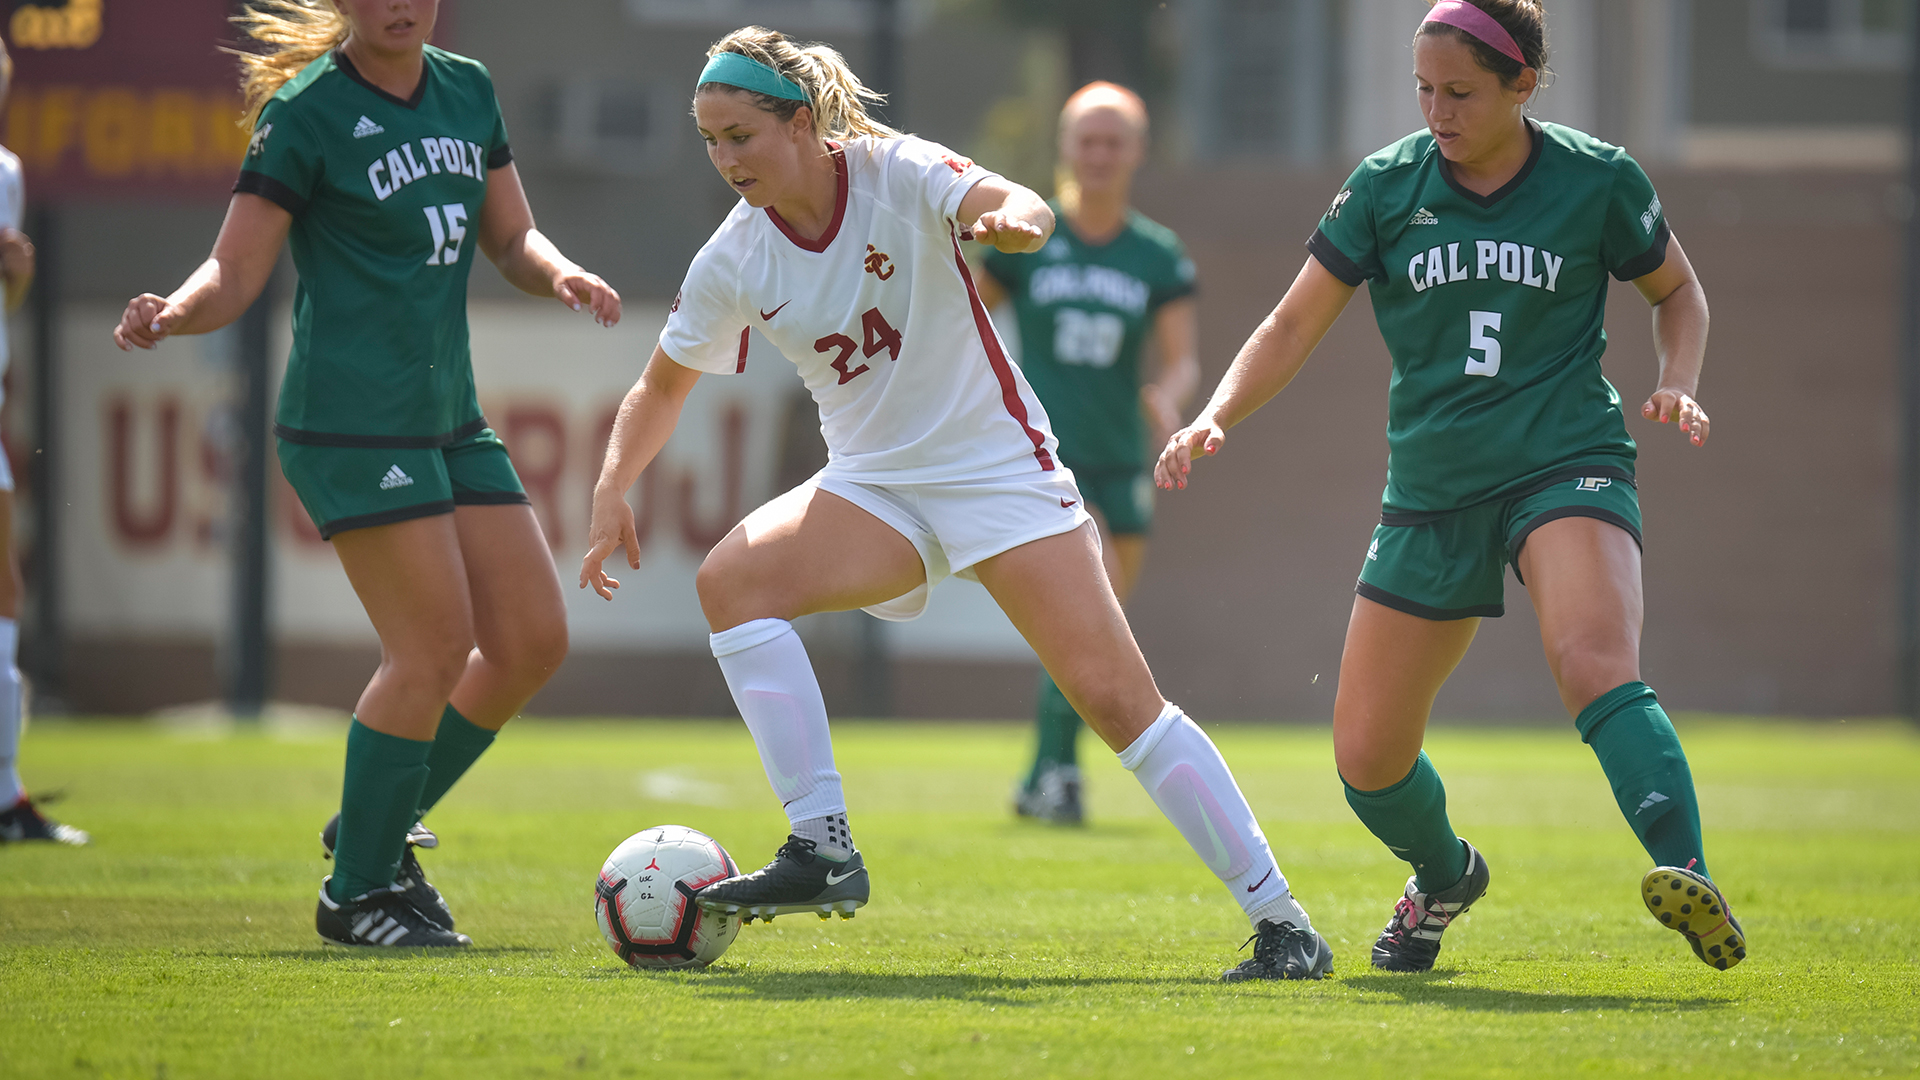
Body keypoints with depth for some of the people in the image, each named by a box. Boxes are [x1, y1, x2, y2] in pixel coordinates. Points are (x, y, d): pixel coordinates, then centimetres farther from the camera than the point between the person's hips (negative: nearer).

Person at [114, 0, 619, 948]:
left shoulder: (467, 91, 10)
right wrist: (171, 314, -30)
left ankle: (377, 824, 21)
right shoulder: (307, 111, -10)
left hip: (449, 419, 8)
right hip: (351, 423, -8)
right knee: (434, 647, -12)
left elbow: (510, 239, 17)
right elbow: (235, 276, -10)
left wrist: (558, 273, -5)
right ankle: (357, 891, 3)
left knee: (534, 640, 4)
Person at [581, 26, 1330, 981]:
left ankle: (1280, 920, -6)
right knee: (729, 579, -23)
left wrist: (1008, 218, -57)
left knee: (1116, 696, -14)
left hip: (998, 465, -4)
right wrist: (613, 488, -5)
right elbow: (662, 385, 11)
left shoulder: (897, 173, -15)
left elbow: (1020, 208, -32)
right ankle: (822, 849, -21)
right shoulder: (734, 260, -3)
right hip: (872, 487, 4)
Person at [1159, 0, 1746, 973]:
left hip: (1566, 465, -3)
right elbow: (1295, 326, 7)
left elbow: (1677, 291, 14)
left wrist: (1676, 384, -5)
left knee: (1593, 663, -34)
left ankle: (1686, 874, -46)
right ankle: (1444, 877, 38)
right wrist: (1215, 418, -9)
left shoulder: (1596, 181, -3)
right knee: (1367, 757, 6)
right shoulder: (1386, 186, 0)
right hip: (1431, 492, 4)